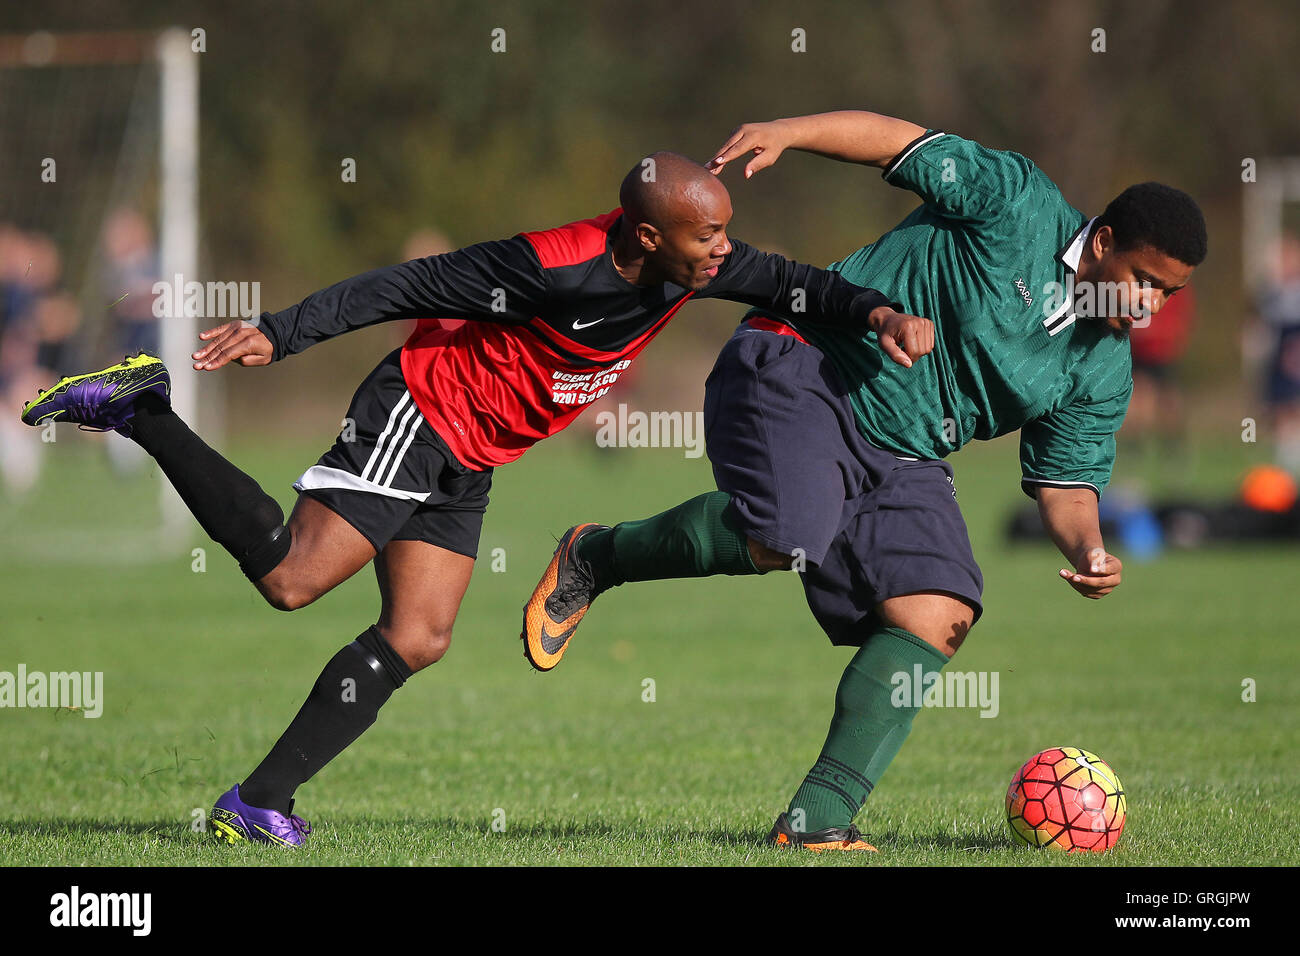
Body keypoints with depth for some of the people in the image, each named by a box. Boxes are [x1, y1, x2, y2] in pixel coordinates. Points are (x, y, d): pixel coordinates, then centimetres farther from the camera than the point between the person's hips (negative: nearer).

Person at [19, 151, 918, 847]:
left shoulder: (692, 262, -5)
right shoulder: (554, 267, -27)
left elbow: (787, 281, 9)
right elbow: (406, 287, -22)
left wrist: (873, 308, -9)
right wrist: (279, 334, -26)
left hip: (467, 465, 8)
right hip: (416, 415, -8)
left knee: (417, 641, 0)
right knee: (290, 579, -19)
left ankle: (258, 804, 2)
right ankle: (142, 411, -6)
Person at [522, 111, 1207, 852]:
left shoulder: (1103, 374, 7)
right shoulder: (1018, 204, -10)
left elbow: (1066, 479, 13)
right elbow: (898, 141, -8)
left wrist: (1086, 548, -10)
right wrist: (785, 134, -22)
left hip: (903, 460, 7)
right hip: (804, 369, -7)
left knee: (940, 617, -10)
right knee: (782, 539, -32)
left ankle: (818, 820, -8)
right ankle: (596, 558, -4)